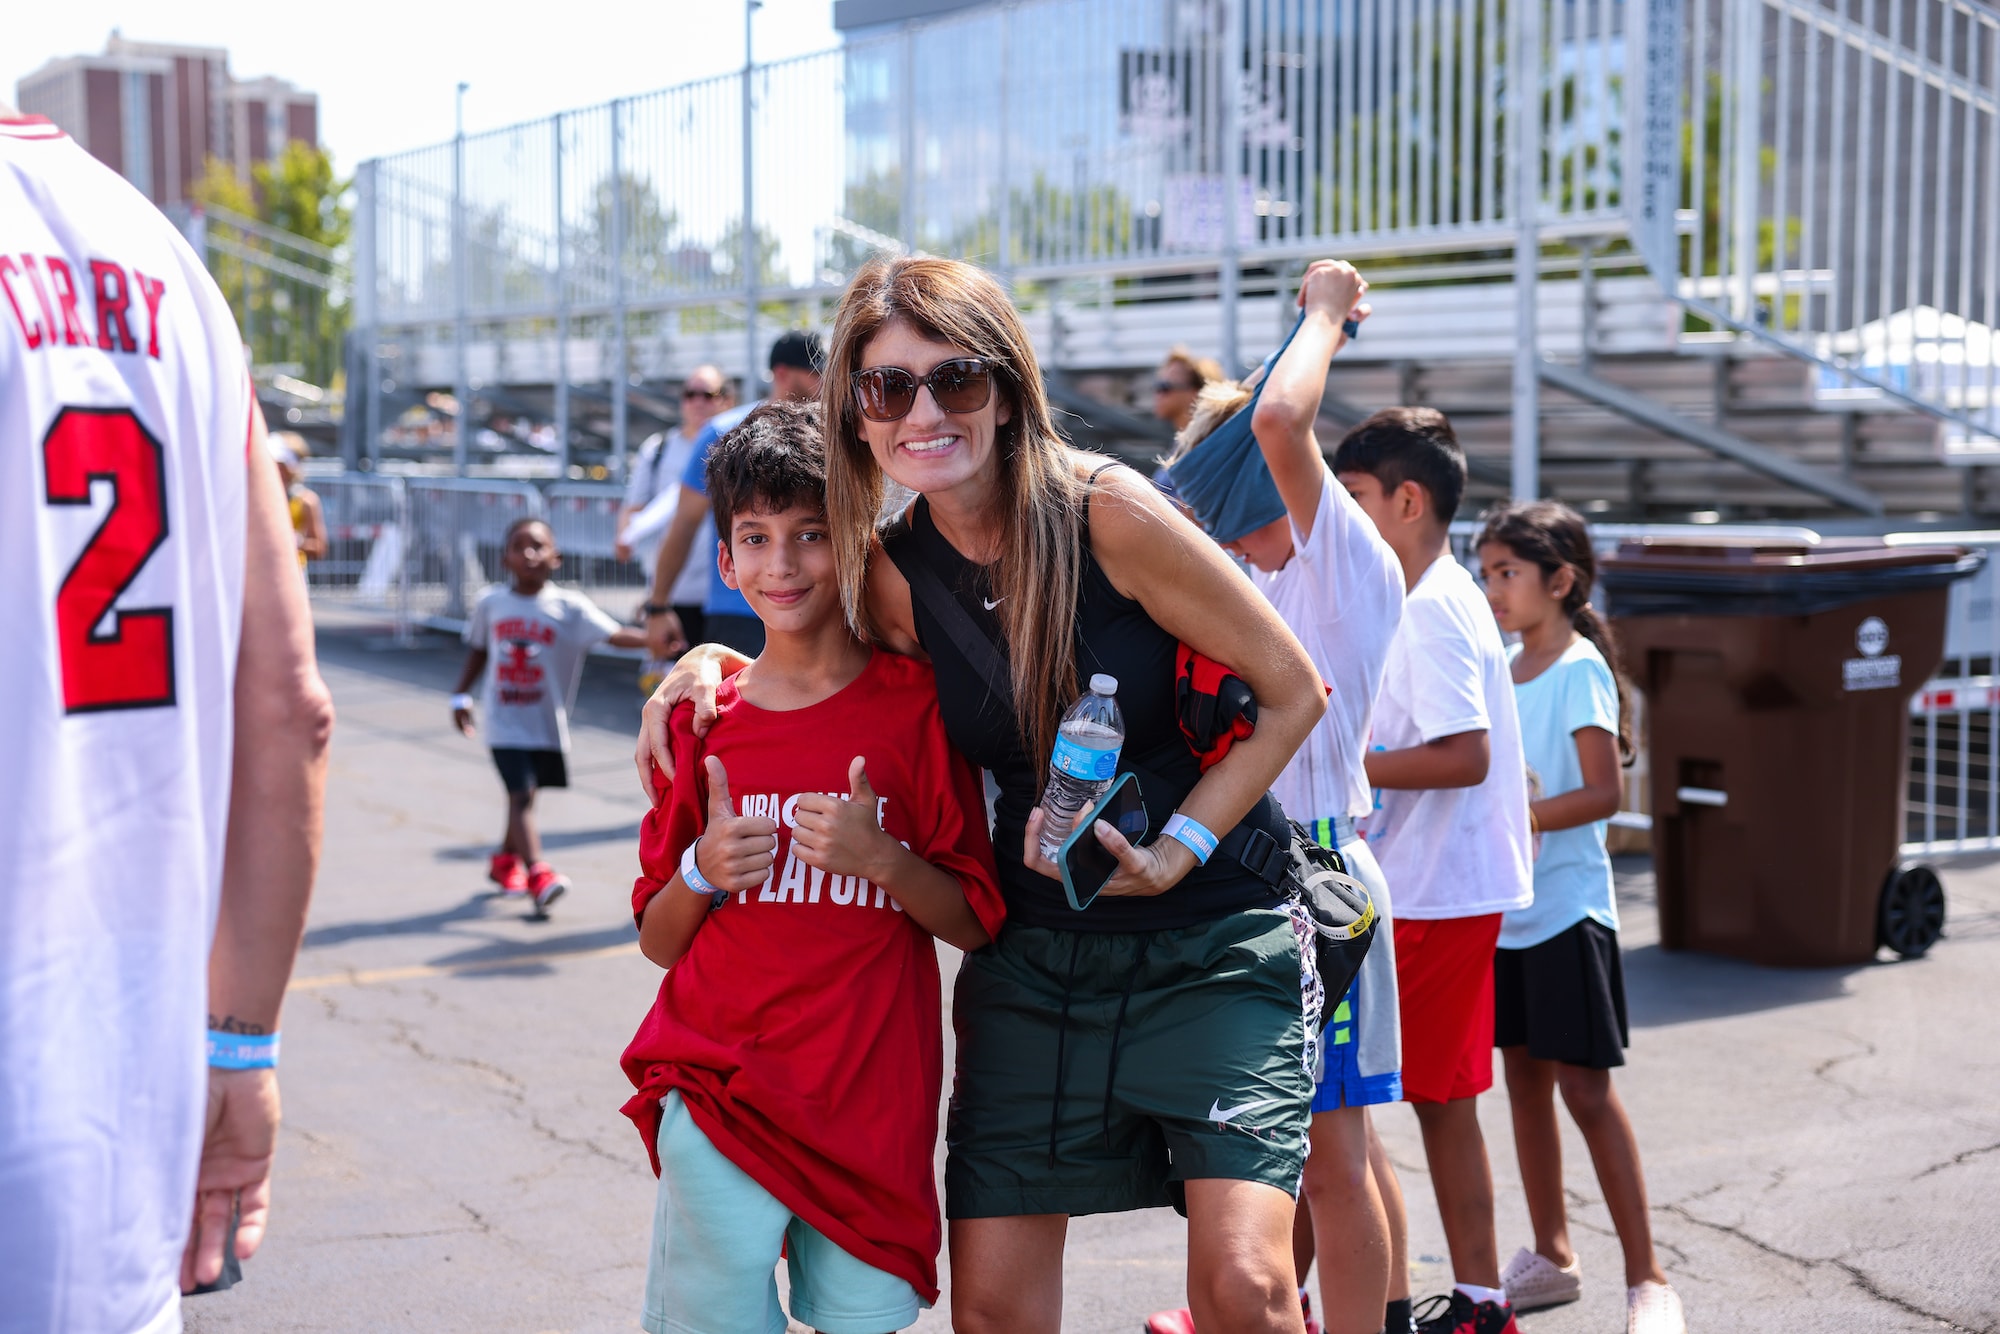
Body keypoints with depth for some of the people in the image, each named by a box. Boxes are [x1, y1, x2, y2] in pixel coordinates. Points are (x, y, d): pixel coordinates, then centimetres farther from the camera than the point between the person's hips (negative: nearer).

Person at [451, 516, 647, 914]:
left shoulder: (569, 607, -9)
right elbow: (478, 650, 14)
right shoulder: (491, 602, -1)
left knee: (525, 793, 16)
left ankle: (506, 860, 39)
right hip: (505, 721, -1)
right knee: (522, 793, -14)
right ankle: (537, 874, -23)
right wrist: (461, 694, 9)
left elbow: (615, 634, -19)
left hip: (548, 723, 1)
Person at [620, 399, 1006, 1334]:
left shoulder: (915, 704, 0)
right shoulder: (701, 720, 5)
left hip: (871, 1103, -1)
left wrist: (879, 858, -16)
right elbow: (659, 942, 10)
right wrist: (702, 872, -9)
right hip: (716, 1092, 1)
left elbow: (975, 923, 0)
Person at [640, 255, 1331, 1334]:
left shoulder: (1106, 512, -16)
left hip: (1211, 937, -4)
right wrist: (716, 661, 3)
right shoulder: (893, 574, -1)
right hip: (1032, 952, 4)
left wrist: (1173, 854, -15)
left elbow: (1292, 693, -9)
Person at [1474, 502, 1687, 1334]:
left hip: (1567, 907, -7)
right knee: (1523, 1076, 12)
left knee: (1584, 1086, -6)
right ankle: (1551, 1257, 24)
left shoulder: (1579, 669, -11)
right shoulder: (1506, 670, 11)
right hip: (1507, 909, 7)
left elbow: (1601, 794, -17)